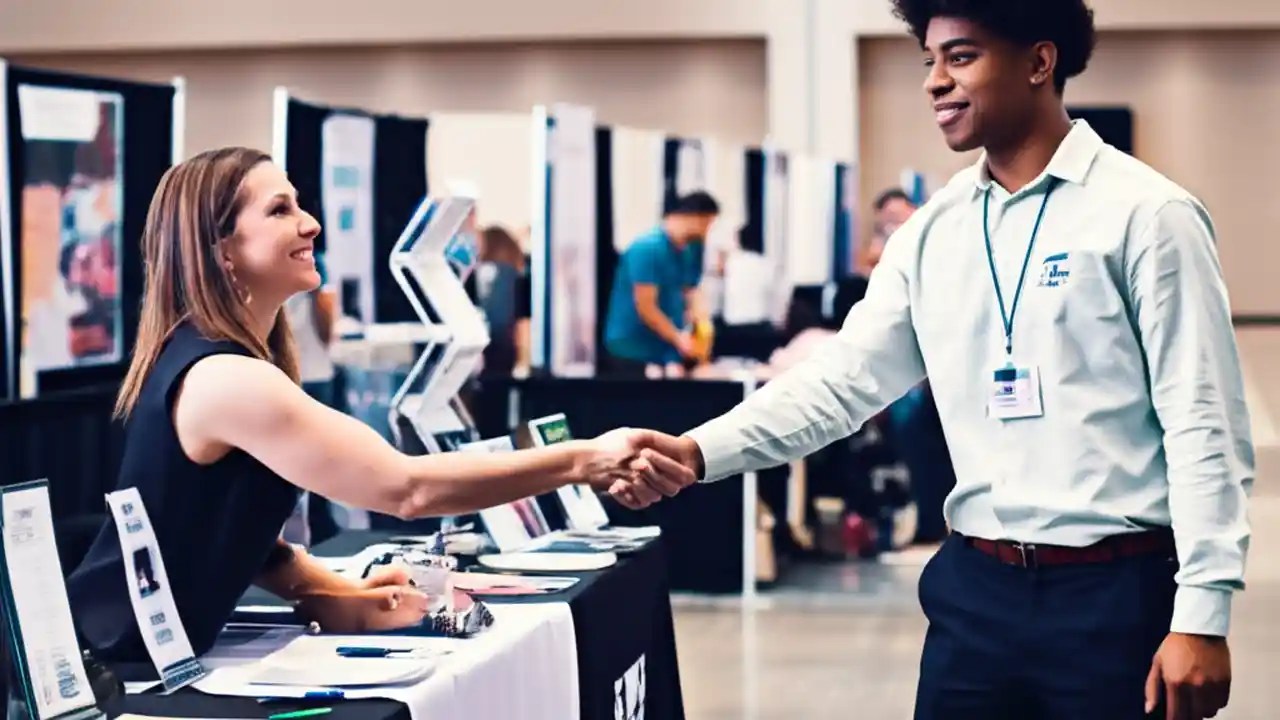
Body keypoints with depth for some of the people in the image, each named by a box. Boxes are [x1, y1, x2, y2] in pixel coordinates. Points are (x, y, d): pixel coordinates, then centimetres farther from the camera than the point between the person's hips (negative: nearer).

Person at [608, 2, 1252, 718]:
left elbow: (1203, 423, -9)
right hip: (975, 590, 5)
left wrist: (1203, 618, -14)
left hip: (1116, 594, -5)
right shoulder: (931, 234, 9)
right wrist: (697, 452, -7)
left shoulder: (1145, 214, -7)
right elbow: (845, 378, 7)